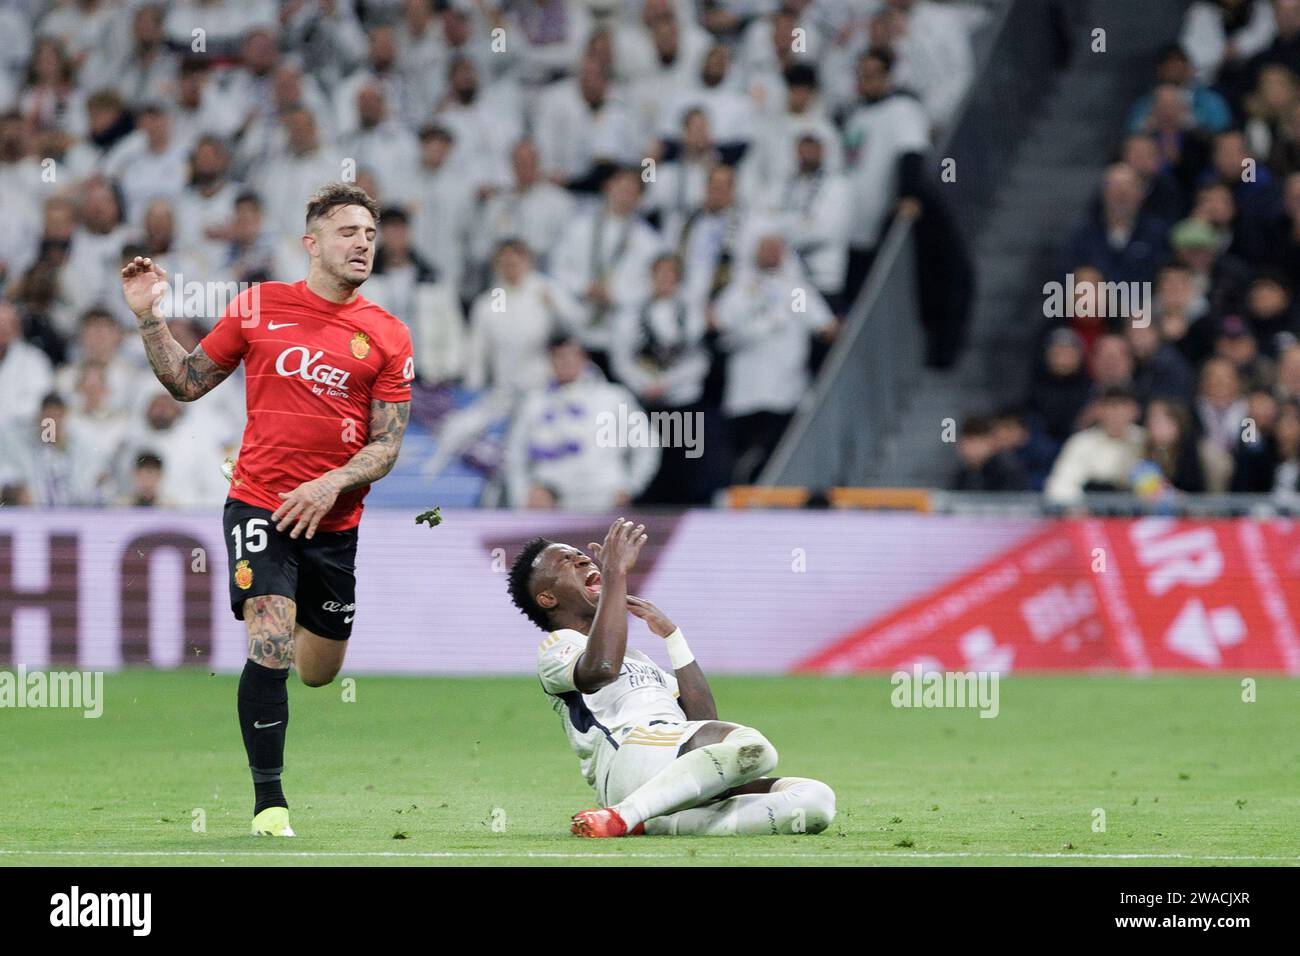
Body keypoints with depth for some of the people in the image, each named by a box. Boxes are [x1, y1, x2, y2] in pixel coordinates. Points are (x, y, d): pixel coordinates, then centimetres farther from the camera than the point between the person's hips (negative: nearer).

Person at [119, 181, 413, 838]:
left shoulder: (387, 337, 2)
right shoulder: (259, 307, 1)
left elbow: (387, 444, 1)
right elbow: (187, 382, 12)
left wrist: (332, 485, -16)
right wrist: (148, 317, 0)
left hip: (332, 521, 2)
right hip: (259, 505, -2)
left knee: (318, 672, 13)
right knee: (271, 652, -19)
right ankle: (268, 802, -9)